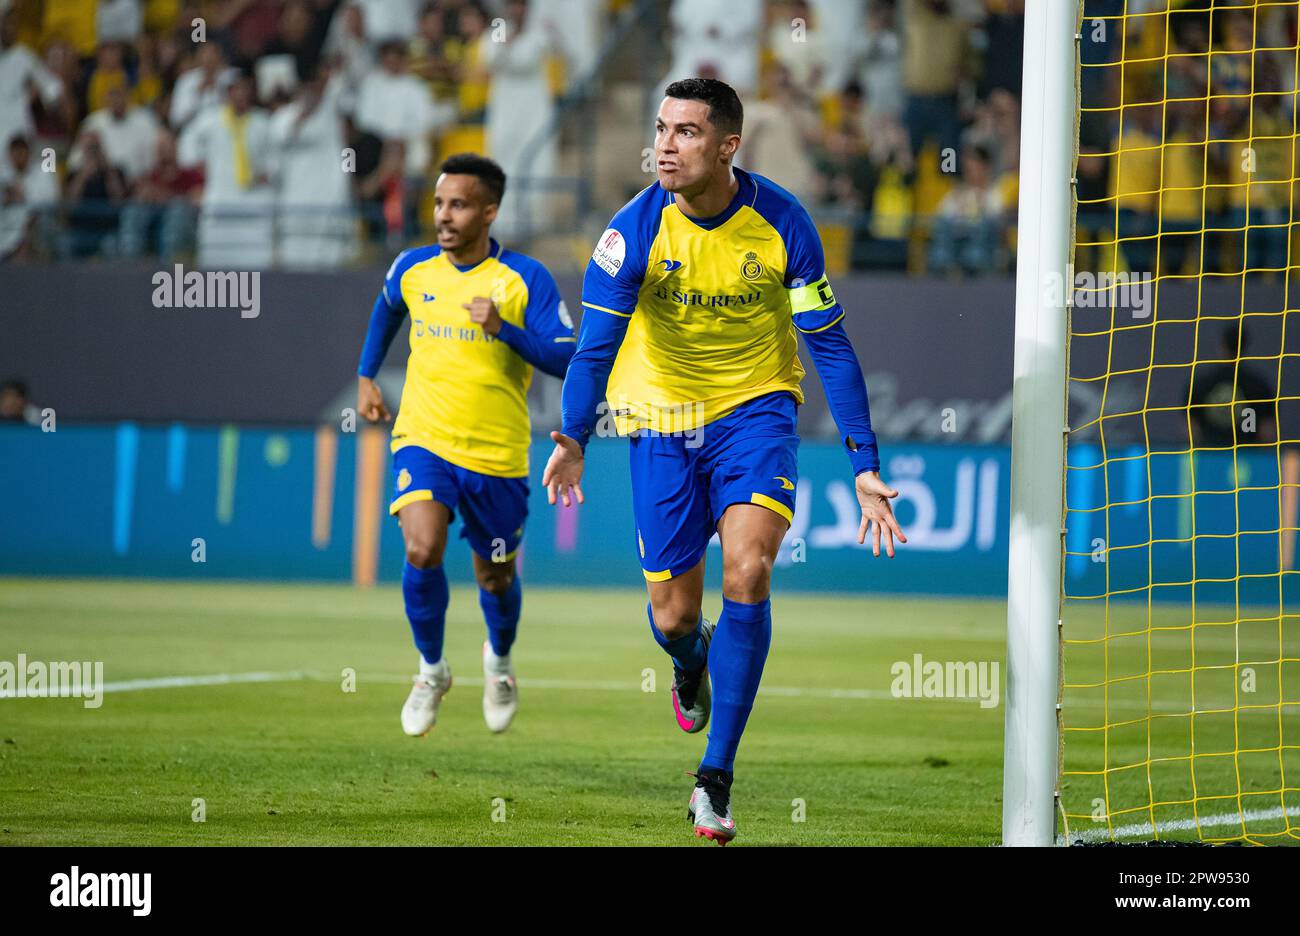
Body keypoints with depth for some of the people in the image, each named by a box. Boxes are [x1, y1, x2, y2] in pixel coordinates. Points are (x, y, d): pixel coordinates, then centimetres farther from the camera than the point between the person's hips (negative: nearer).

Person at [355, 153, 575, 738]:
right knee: (422, 551, -22)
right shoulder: (412, 269, 1)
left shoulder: (526, 279, -9)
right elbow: (386, 311, 25)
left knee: (496, 577, 12)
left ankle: (499, 660, 46)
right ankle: (431, 670, 1)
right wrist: (366, 376, 20)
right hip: (423, 441, 1)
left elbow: (567, 360, -13)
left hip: (497, 454, -1)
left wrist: (504, 328, -25)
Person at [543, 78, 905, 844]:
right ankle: (692, 663, 45)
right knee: (672, 617, 3)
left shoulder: (782, 223, -15)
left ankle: (716, 778, -17)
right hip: (661, 420, 1)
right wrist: (572, 440, -28)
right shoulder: (635, 231, -16)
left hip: (756, 410, -1)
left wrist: (865, 464, -14)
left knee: (746, 569, -24)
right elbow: (596, 343, -14)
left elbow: (829, 344, -10)